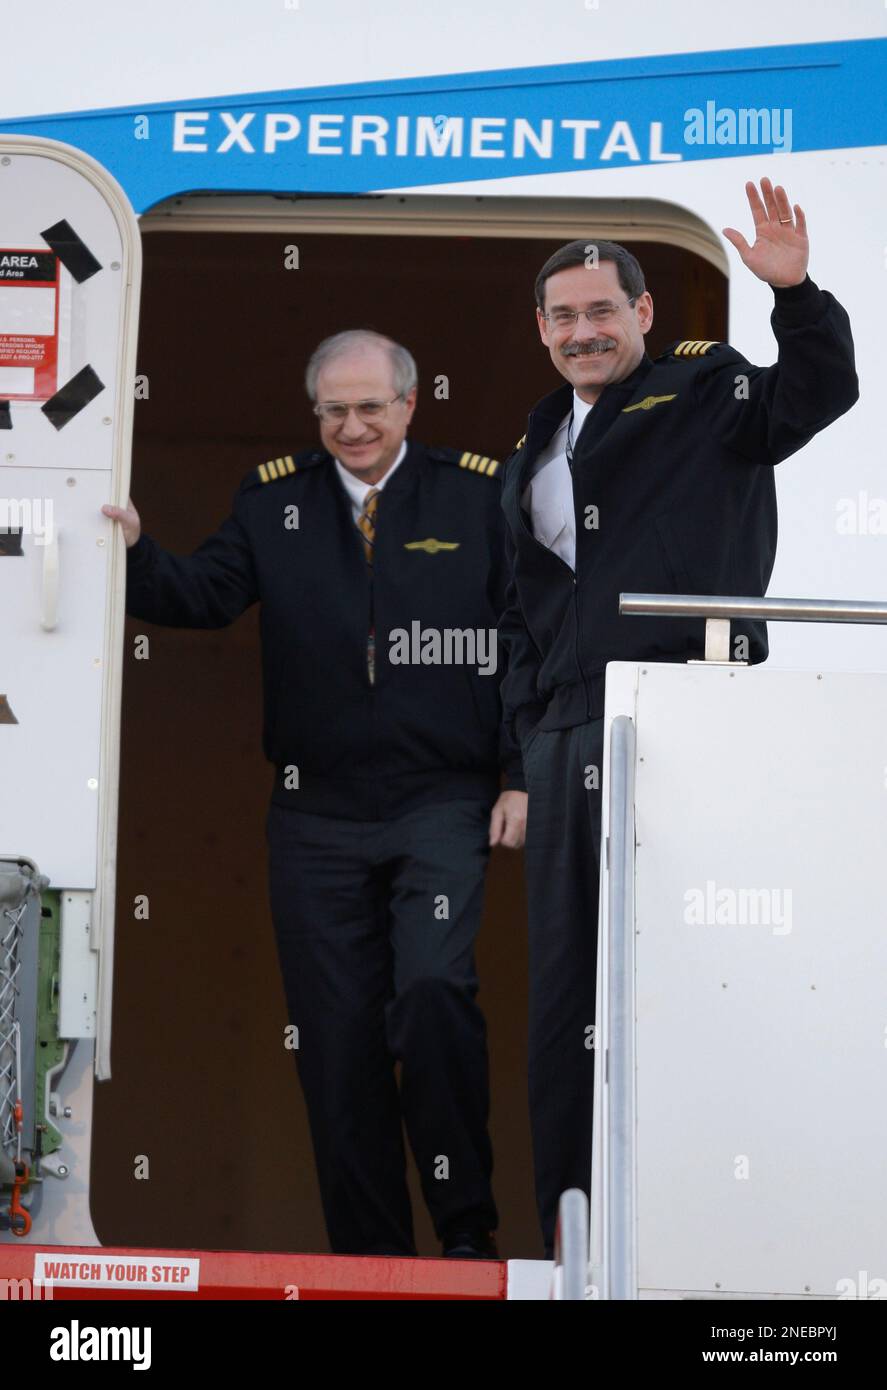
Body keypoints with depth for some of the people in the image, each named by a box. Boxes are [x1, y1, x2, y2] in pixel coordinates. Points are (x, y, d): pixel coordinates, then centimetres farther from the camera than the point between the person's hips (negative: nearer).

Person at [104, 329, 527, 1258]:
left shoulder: (478, 496, 3)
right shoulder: (274, 501, 8)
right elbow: (203, 597, -3)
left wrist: (521, 777, -3)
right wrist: (135, 552, -22)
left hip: (441, 805, -3)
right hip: (318, 814, 3)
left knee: (433, 991, -21)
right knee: (336, 1033, 3)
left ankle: (467, 1226, -7)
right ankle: (368, 1251, 13)